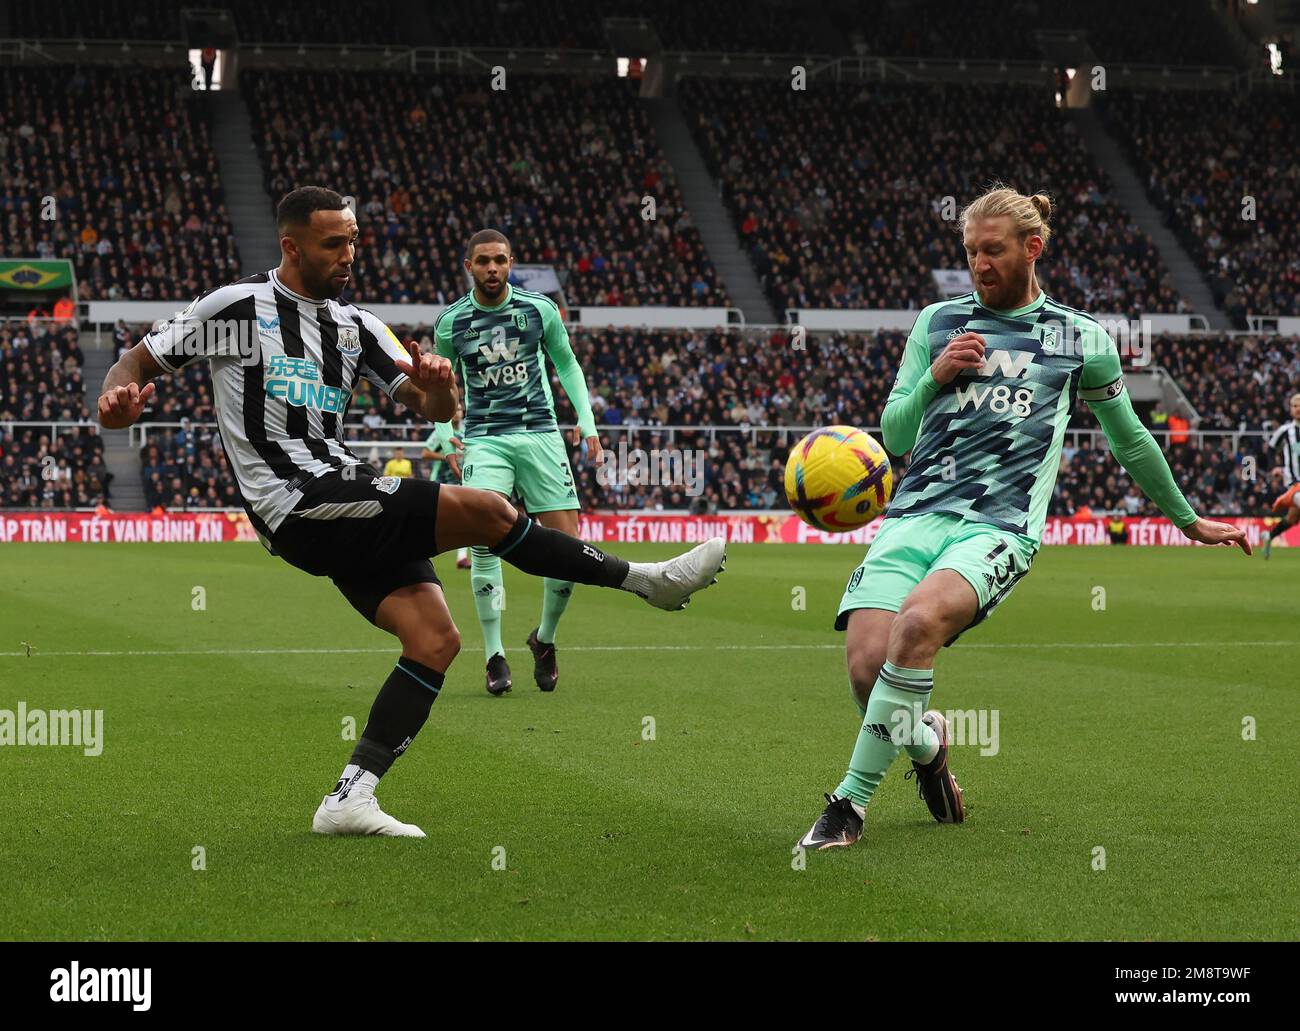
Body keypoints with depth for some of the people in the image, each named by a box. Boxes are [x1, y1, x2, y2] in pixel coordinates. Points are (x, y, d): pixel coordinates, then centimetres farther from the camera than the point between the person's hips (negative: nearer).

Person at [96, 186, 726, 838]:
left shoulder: (355, 326, 16)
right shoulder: (236, 307, -1)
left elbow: (437, 410, 12)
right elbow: (140, 361, 5)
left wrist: (437, 386, -13)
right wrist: (118, 396, -19)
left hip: (347, 504, 8)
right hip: (297, 507, -8)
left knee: (435, 640, -6)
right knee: (483, 510, -18)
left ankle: (350, 798, -4)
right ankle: (646, 580, -4)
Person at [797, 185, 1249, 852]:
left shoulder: (1082, 338, 14)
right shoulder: (938, 321, 18)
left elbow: (1128, 438, 27)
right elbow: (893, 434, 17)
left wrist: (1189, 520, 35)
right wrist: (935, 377, -1)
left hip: (1000, 525, -3)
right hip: (915, 514, 3)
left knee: (919, 621, -34)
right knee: (867, 664, -19)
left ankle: (852, 799, -25)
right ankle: (925, 742, 18)